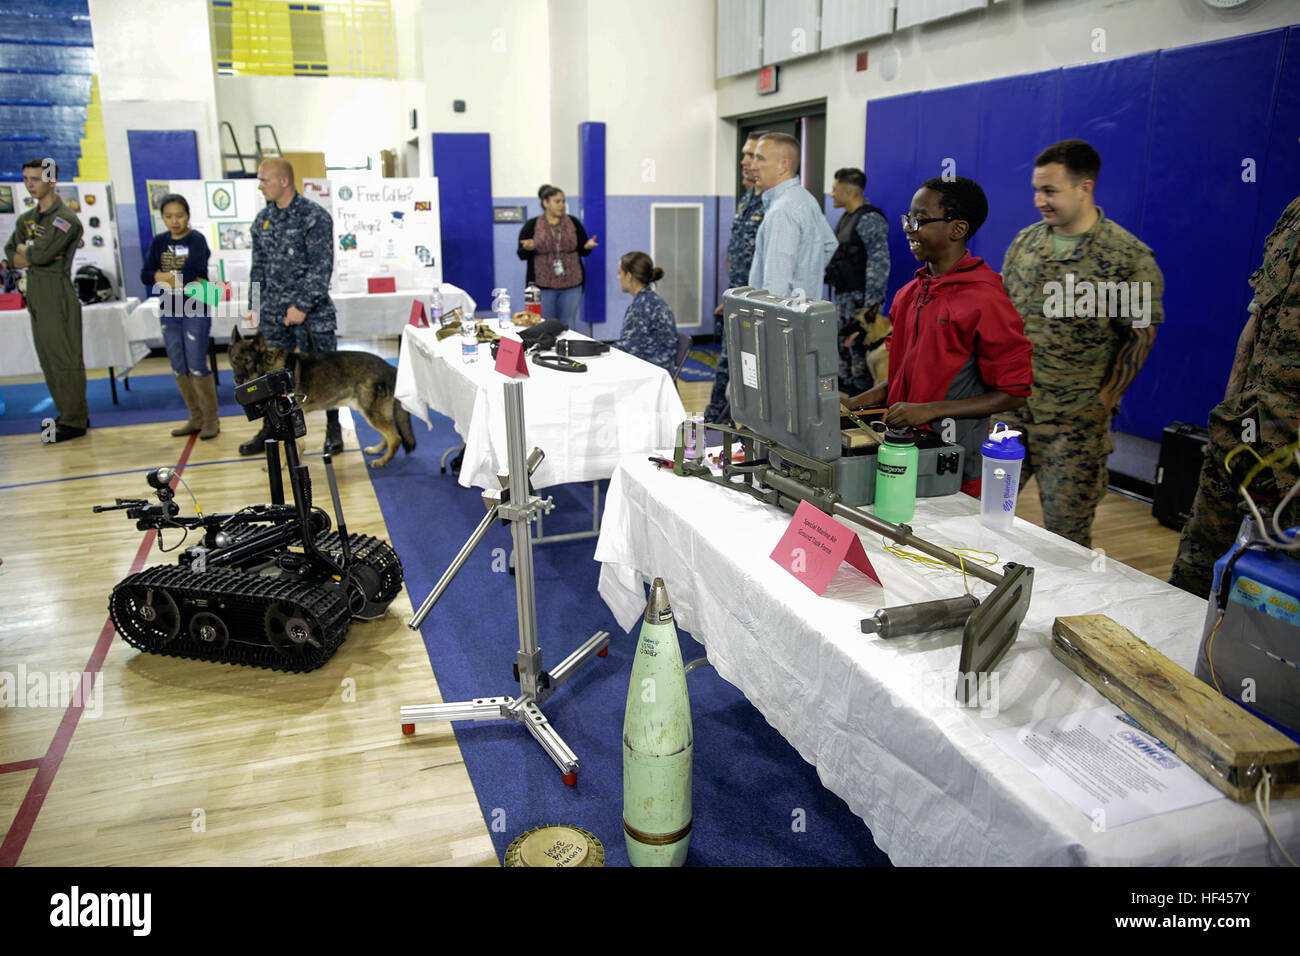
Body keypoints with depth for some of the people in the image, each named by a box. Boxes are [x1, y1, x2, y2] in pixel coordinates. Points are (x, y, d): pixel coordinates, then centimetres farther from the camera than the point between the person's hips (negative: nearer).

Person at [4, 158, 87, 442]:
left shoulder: (65, 218, -10)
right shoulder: (27, 219, 16)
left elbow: (42, 253, -19)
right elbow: (11, 252, 15)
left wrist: (24, 251, 1)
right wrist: (31, 258, -4)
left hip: (58, 296, -9)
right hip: (36, 296, 9)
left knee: (65, 360, -6)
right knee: (48, 360, 11)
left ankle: (75, 421, 0)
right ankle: (68, 414, 19)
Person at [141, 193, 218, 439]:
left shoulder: (196, 240, -7)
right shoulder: (159, 242, 9)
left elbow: (192, 270, -23)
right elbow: (146, 275, -2)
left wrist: (163, 277, -9)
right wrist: (183, 279, -16)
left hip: (195, 310, -6)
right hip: (169, 312, 6)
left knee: (197, 366, -6)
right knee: (178, 367, 8)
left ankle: (211, 419, 5)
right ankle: (196, 418, 18)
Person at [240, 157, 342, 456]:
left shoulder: (314, 217, -9)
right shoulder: (263, 218, 12)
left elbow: (321, 268, -13)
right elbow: (258, 266, 17)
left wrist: (302, 305, -17)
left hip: (312, 310, -6)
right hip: (273, 310, 6)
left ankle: (333, 430, 17)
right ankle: (270, 429, 23)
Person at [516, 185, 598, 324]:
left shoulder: (573, 222, 5)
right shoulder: (532, 225, 0)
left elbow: (583, 250, 10)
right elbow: (521, 254, 2)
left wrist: (588, 246, -12)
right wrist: (528, 248, -19)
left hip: (571, 286, 2)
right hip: (543, 286, -2)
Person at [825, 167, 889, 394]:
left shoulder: (870, 220, -15)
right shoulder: (846, 218, 15)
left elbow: (879, 263, -20)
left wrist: (871, 303, -25)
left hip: (859, 296, -10)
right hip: (841, 294, 10)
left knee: (859, 345, -6)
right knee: (843, 344, 15)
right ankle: (845, 389, 26)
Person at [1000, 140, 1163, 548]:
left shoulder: (1129, 258, -9)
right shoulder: (1025, 241, 7)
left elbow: (1139, 335, -6)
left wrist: (1103, 401, -8)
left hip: (1075, 419, -5)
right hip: (1008, 405, 5)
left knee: (1065, 530, 2)